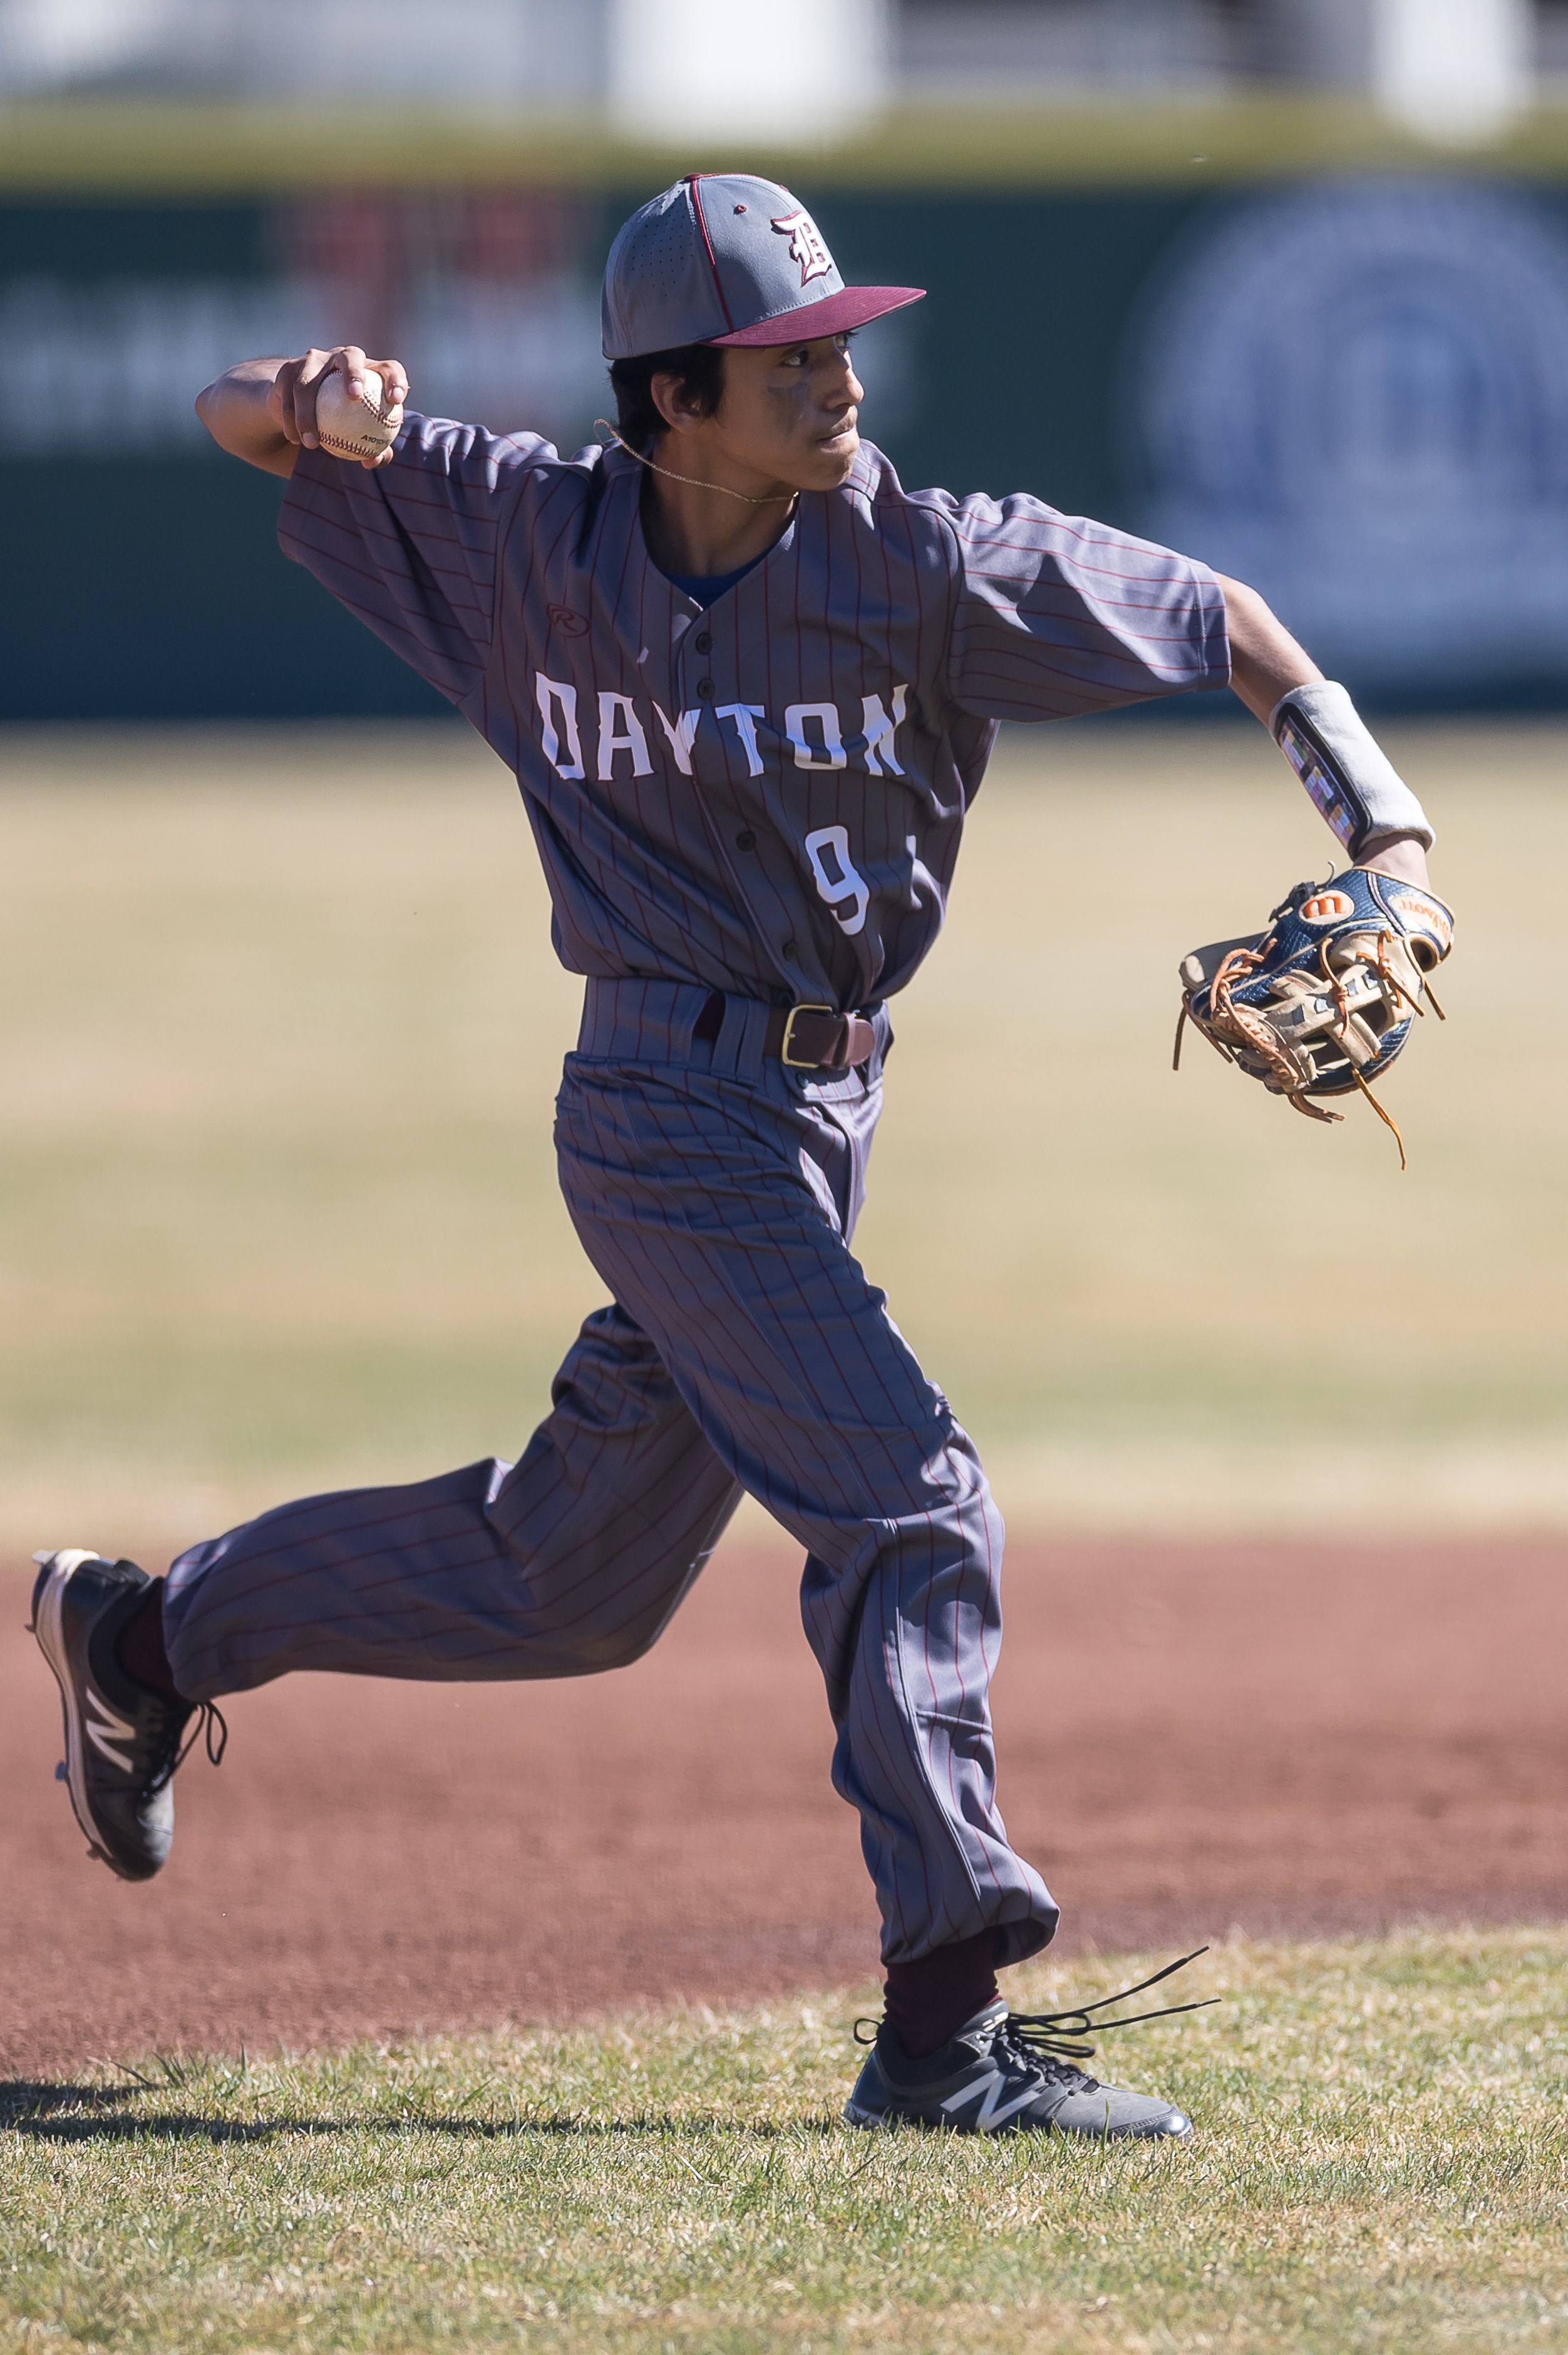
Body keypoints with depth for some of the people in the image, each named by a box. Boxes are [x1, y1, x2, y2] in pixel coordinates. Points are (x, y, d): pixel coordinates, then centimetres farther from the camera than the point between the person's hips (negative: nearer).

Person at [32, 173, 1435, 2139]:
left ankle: (153, 1630, 38)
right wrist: (311, 403, -21)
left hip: (816, 1110, 4)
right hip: (672, 1107, -4)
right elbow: (232, 423, 3)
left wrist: (1385, 821, -16)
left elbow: (1223, 627, -2)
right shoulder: (525, 536, -7)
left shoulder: (924, 566, -9)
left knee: (575, 1582, 16)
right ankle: (947, 2030, -19)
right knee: (906, 1504, -18)